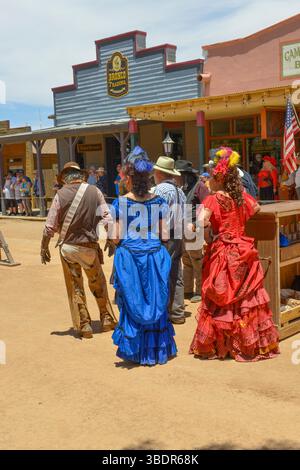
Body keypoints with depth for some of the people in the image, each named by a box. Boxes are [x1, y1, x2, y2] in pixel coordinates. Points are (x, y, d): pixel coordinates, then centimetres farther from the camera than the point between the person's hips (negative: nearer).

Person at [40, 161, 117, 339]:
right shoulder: (94, 191, -3)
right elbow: (107, 219, -5)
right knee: (98, 284, 19)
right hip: (89, 246, 1)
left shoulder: (61, 194, -6)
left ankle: (84, 326, 14)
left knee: (75, 288, 10)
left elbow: (50, 226, -6)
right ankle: (107, 320, 25)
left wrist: (44, 247, 6)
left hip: (68, 247, -1)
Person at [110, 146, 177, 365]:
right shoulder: (159, 202, 2)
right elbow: (164, 235, 1)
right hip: (155, 256, 2)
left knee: (133, 304, 8)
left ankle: (136, 351, 15)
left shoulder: (120, 203, -6)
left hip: (129, 257, -2)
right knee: (156, 302, 12)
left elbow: (117, 237, -7)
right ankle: (158, 349, 21)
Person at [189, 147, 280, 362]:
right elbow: (256, 208, 23)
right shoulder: (242, 196, 4)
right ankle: (253, 342, 20)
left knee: (220, 299, 4)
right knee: (247, 297, 10)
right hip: (243, 251, 5)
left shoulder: (213, 199, -12)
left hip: (223, 253, -5)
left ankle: (219, 345, 13)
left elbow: (202, 222, -27)